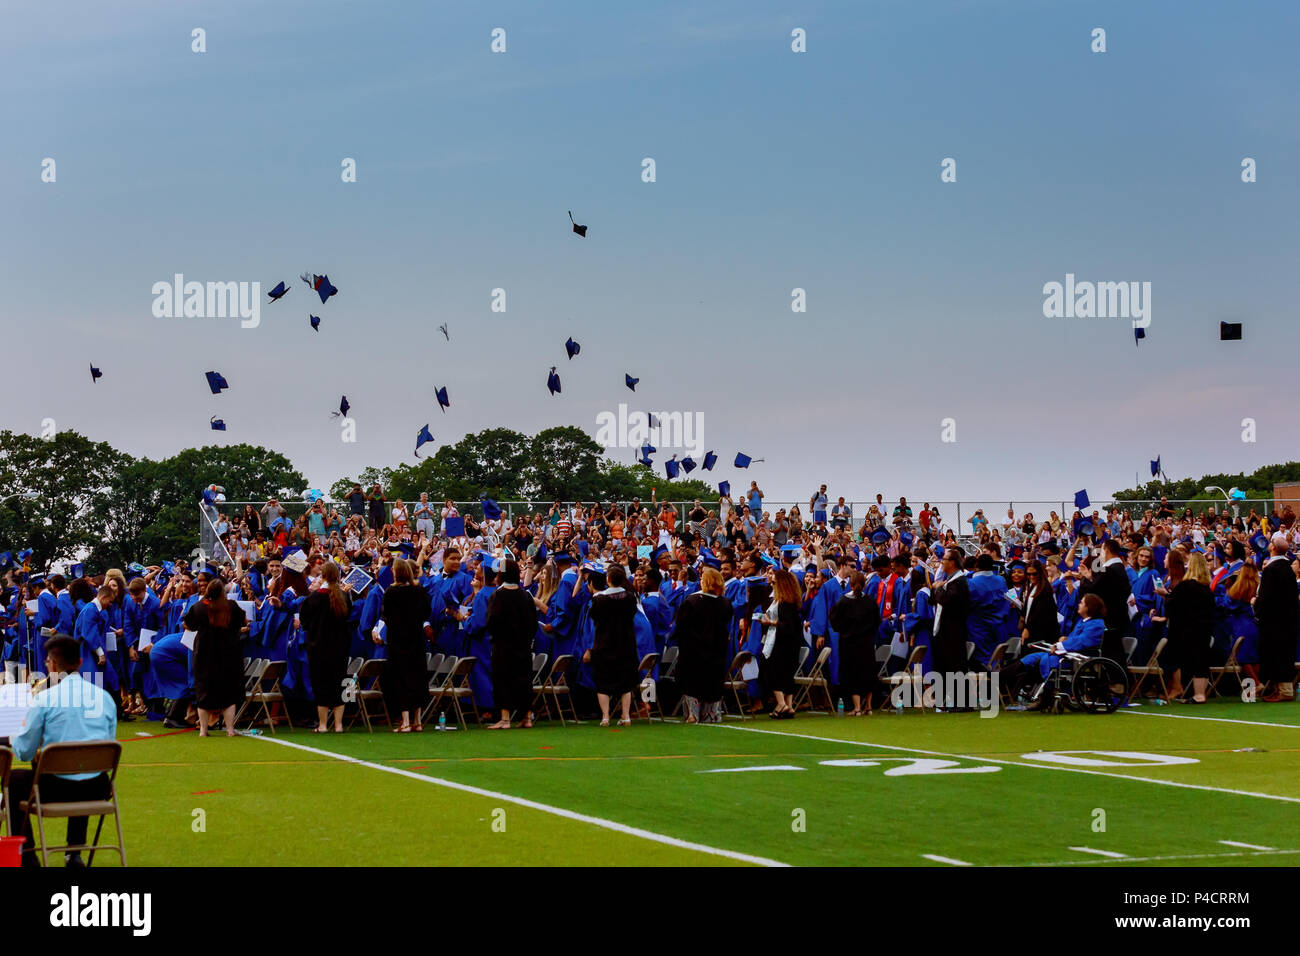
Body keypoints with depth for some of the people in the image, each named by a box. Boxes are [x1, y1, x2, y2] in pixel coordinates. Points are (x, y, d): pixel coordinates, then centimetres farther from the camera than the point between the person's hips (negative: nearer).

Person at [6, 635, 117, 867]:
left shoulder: (44, 699, -10)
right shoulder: (105, 697, 4)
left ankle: (27, 854, 25)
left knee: (13, 779, 26)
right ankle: (75, 853, 39)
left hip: (58, 789, -4)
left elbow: (24, 752, -4)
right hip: (98, 791, 4)